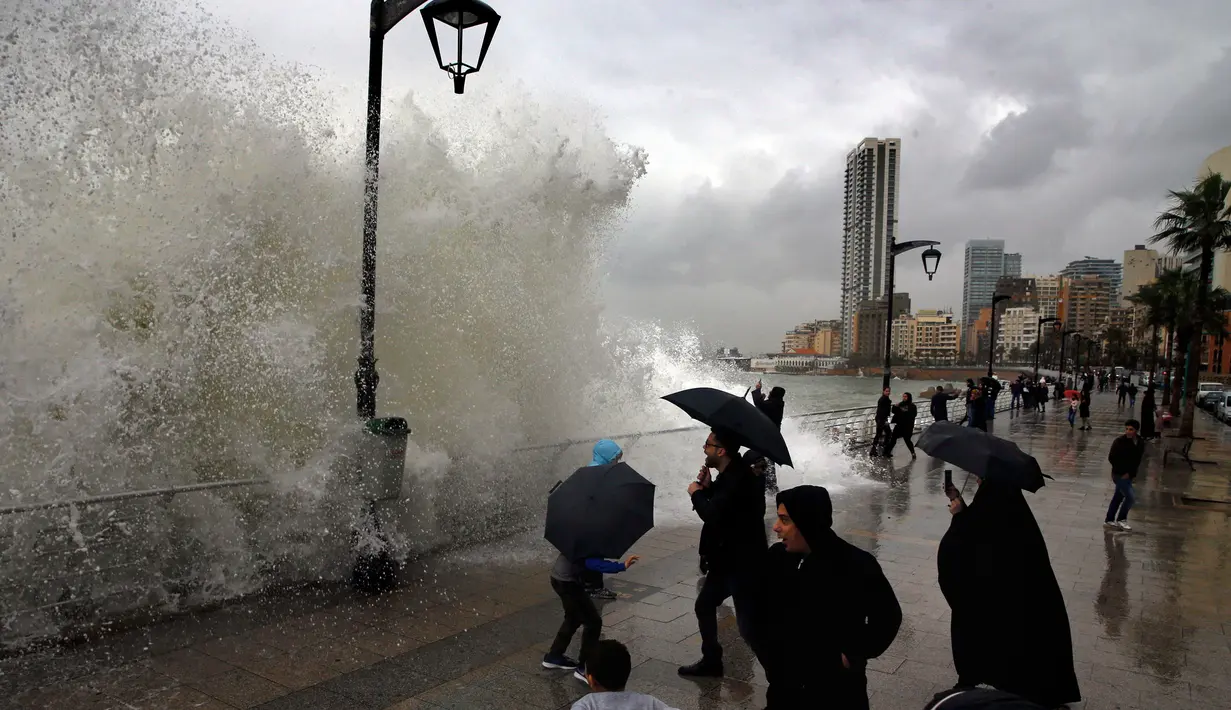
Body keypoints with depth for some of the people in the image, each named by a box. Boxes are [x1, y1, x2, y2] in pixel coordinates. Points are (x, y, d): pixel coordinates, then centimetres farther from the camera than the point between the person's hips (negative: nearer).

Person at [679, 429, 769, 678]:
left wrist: (697, 493, -16)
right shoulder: (729, 475, 6)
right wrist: (707, 487, 0)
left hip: (744, 564, -11)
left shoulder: (739, 479, -26)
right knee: (704, 607, 22)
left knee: (749, 627, -10)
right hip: (727, 560, 11)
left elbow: (712, 515, -34)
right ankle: (711, 662, 38)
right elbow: (718, 505, 16)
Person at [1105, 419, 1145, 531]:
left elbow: (1137, 461, 8)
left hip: (1128, 475, 6)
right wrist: (1122, 472, -12)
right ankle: (1121, 519, 6)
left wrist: (1130, 473, -3)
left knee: (1118, 497, 15)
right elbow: (1111, 458, -13)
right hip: (1119, 475, -6)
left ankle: (1109, 520, 27)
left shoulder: (1140, 443, 0)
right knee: (1131, 497, -11)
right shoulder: (1119, 441, -16)